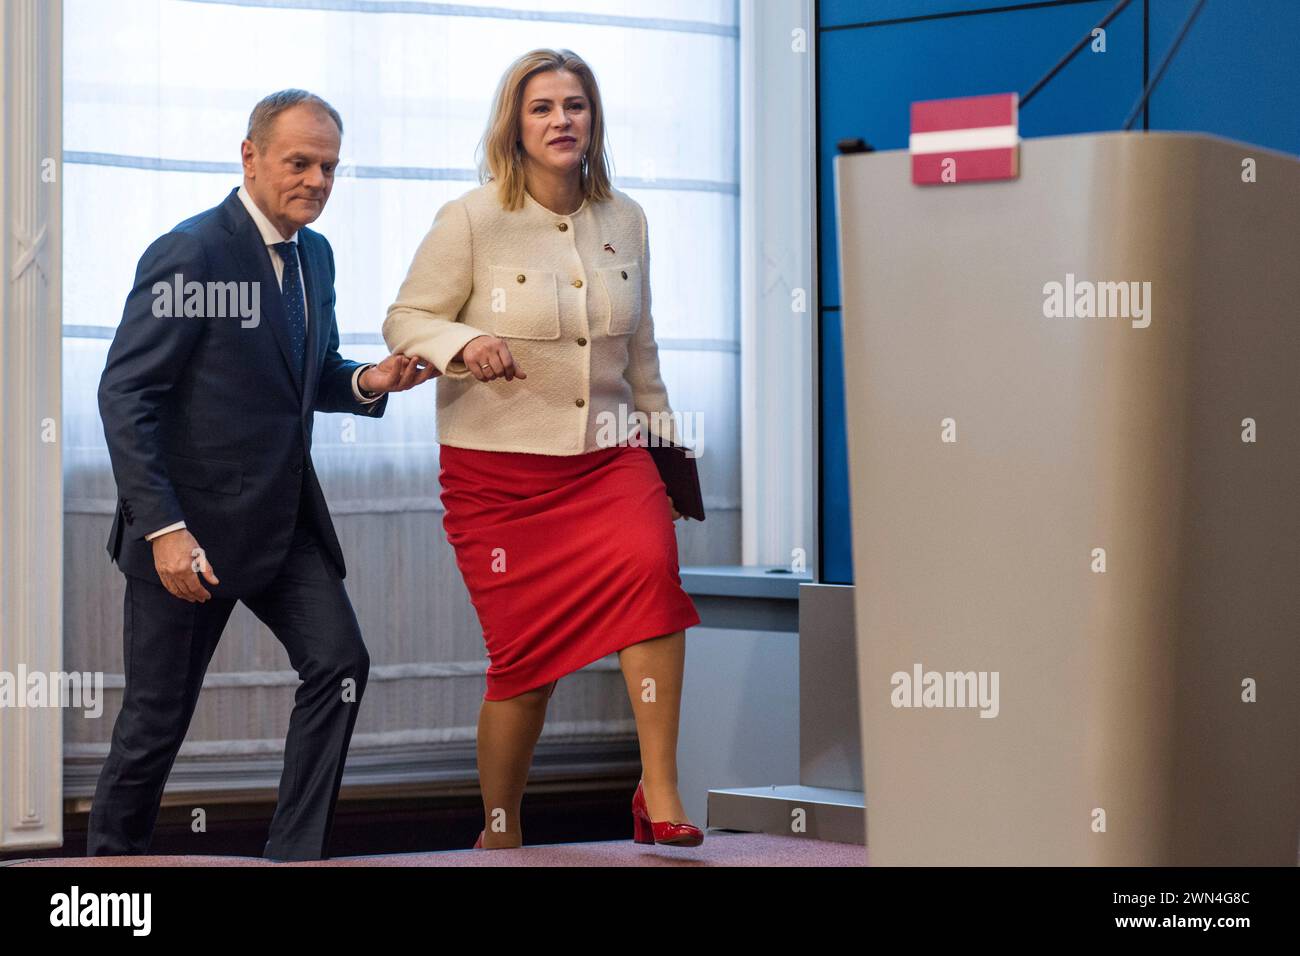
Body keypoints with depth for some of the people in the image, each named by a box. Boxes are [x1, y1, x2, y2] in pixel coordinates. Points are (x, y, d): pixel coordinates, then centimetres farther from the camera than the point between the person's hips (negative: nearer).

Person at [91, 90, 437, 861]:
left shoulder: (315, 254, 9)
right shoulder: (189, 254, -15)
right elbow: (125, 397, -17)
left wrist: (367, 383, -2)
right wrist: (163, 528, -23)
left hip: (285, 518, 7)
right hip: (194, 523, -7)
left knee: (340, 662, -4)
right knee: (159, 714, 2)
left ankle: (295, 854, 4)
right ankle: (112, 858, 21)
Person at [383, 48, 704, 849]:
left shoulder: (625, 219, 8)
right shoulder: (471, 221, -4)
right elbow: (405, 322, -2)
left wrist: (663, 436, 25)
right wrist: (463, 345, -22)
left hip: (606, 454, 3)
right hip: (498, 468, -2)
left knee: (651, 564, -28)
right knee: (527, 653, -2)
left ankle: (661, 795, -24)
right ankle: (499, 832, 21)